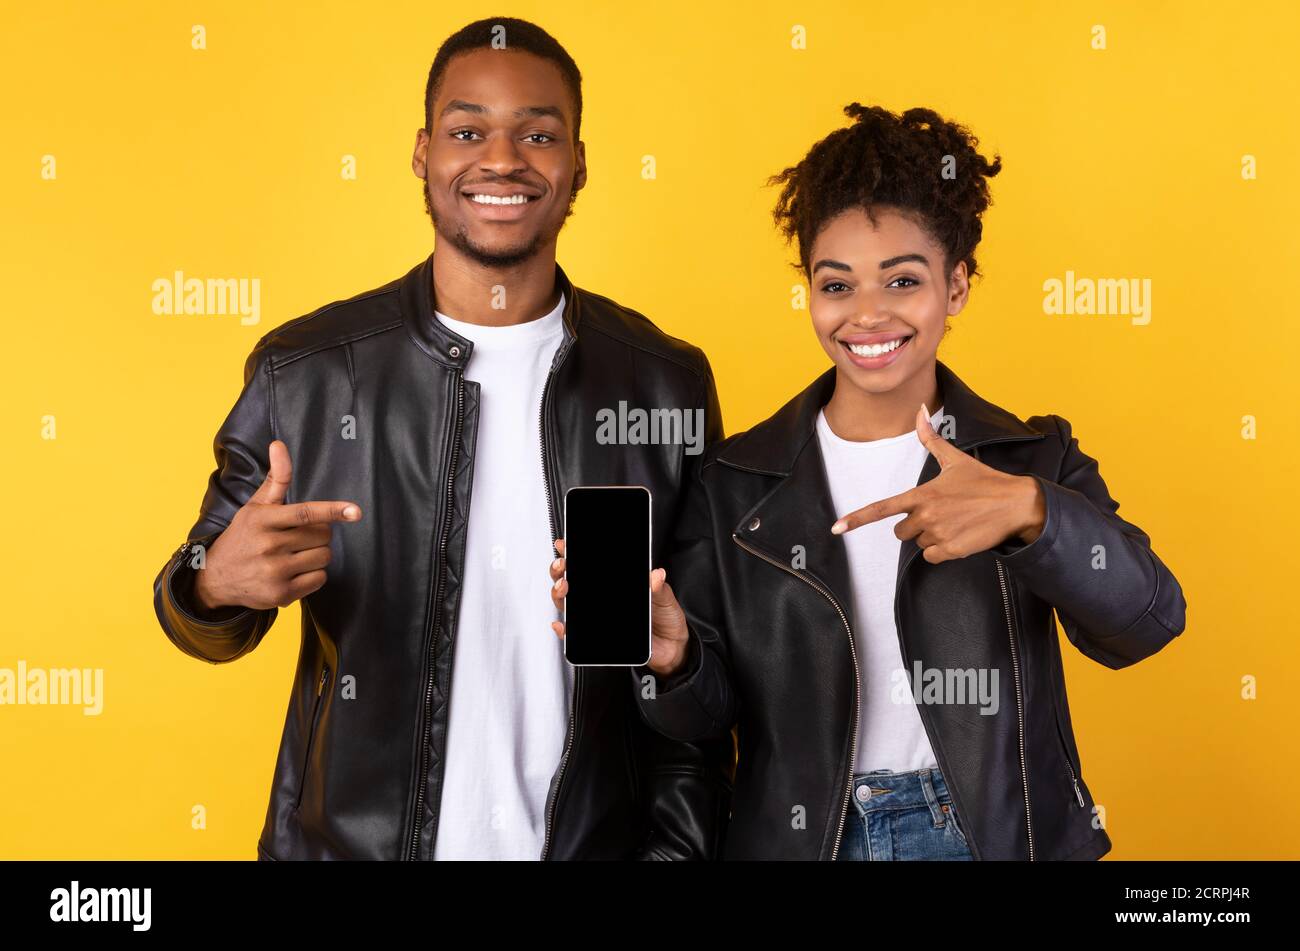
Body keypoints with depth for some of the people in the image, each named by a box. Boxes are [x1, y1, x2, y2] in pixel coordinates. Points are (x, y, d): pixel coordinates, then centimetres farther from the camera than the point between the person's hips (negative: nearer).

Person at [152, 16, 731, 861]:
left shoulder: (668, 382, -6)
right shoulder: (302, 372, -9)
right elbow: (203, 622, -1)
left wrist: (678, 845, -5)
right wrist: (218, 584, -22)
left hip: (597, 842, 1)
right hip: (349, 837, 0)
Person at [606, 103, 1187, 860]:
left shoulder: (1035, 459, -3)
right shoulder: (737, 482, -4)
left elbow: (1148, 621, -17)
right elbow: (708, 714, -3)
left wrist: (1030, 510, -34)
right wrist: (672, 658, -25)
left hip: (992, 833, 0)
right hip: (798, 834, 1)